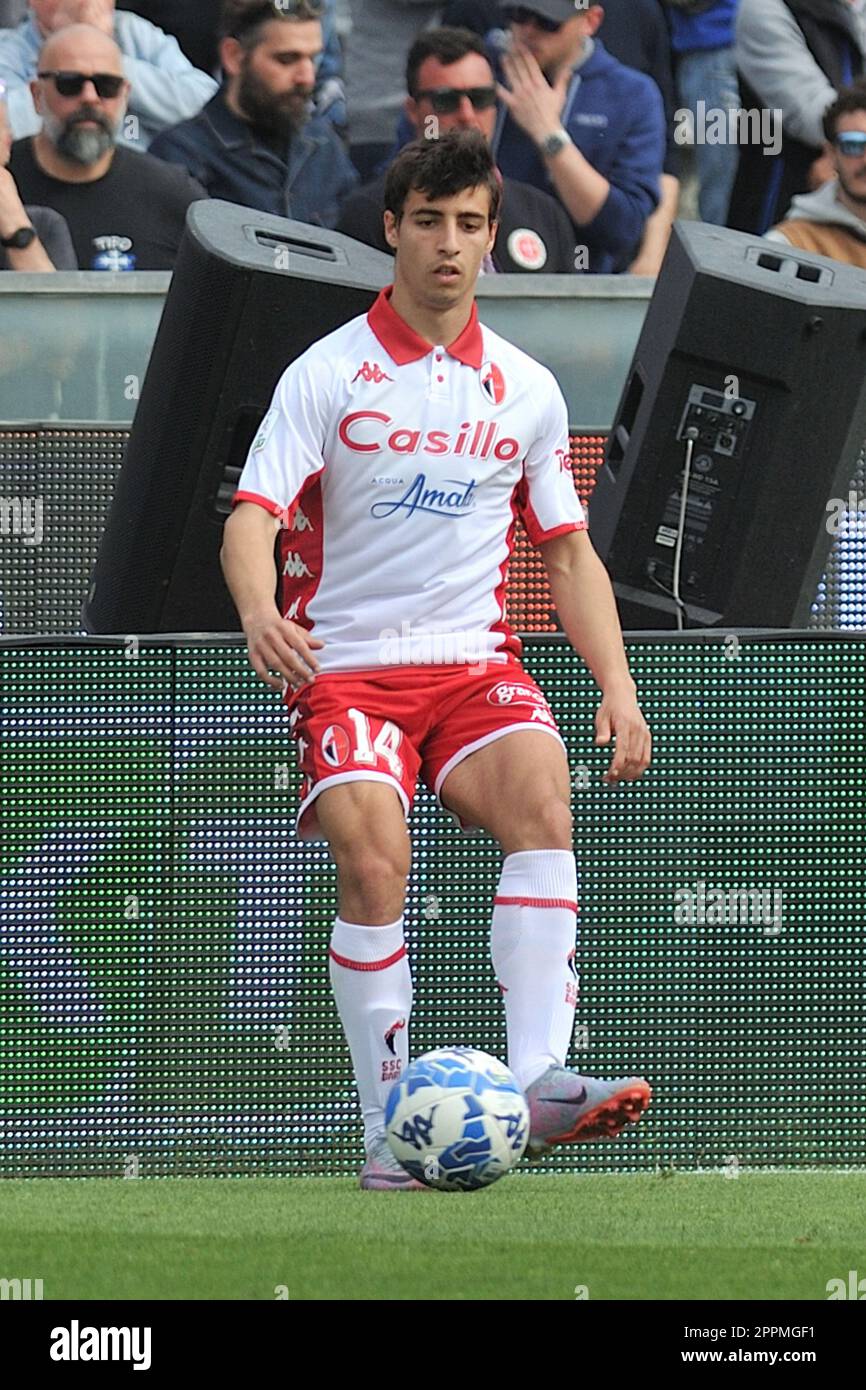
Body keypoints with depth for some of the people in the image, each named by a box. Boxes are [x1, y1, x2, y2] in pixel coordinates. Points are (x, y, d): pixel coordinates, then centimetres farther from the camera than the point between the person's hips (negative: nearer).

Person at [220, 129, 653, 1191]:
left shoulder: (526, 390, 11)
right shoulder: (327, 375, 0)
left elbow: (569, 552, 17)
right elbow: (252, 517, -9)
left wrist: (617, 685, 3)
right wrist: (260, 611, -32)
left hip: (475, 664, 2)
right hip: (346, 667, -2)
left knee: (542, 795, -29)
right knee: (373, 860, -26)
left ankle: (539, 1081, -37)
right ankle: (391, 1128, -18)